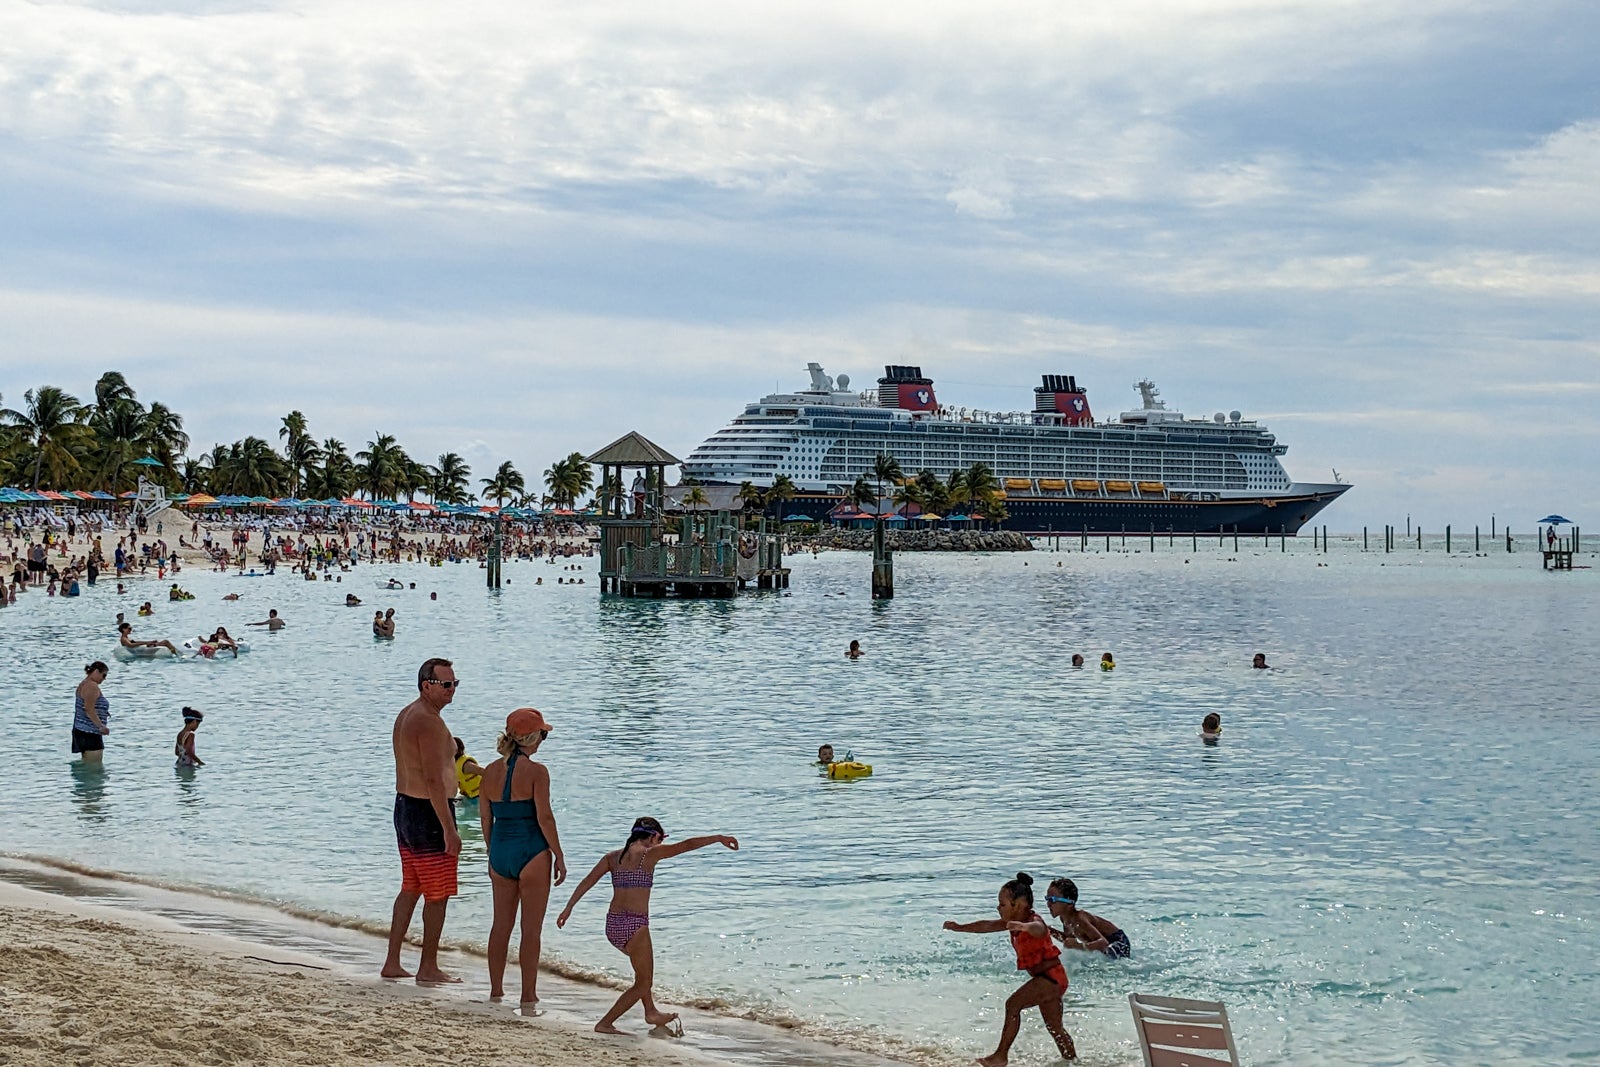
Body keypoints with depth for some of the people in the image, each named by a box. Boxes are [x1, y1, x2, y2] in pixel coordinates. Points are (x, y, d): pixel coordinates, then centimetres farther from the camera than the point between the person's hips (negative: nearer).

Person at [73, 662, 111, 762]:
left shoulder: (83, 685, 17)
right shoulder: (92, 686, -15)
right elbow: (89, 710, -24)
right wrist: (101, 726, -26)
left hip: (81, 730, 11)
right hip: (89, 733, -11)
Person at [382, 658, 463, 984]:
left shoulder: (406, 716, 14)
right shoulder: (429, 722, -18)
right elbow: (434, 780, -23)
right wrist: (449, 829, -22)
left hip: (405, 808, 10)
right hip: (429, 812, -10)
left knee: (410, 889, 16)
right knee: (437, 894, 0)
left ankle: (392, 963, 19)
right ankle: (428, 968, 6)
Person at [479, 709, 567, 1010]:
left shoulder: (490, 771, 5)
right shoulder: (536, 771, -12)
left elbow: (485, 818, 10)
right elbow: (544, 818, -14)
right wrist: (559, 857, -5)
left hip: (500, 851, 6)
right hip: (532, 852, -6)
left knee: (501, 925, 15)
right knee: (531, 929, 1)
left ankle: (496, 992, 20)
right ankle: (528, 997, 3)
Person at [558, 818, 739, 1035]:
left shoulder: (612, 857, 12)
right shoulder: (650, 853, -2)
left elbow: (587, 882, 7)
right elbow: (686, 845, -4)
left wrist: (569, 908, 9)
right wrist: (718, 838, 1)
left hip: (612, 925, 7)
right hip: (635, 925, -7)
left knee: (643, 965, 33)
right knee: (644, 982, 8)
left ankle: (651, 1012, 36)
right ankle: (605, 1024, 2)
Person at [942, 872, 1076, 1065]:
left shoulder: (1034, 921, -20)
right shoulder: (1014, 922, 8)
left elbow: (1037, 928, -46)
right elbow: (987, 926, 20)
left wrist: (1023, 926, -68)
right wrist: (960, 928, 24)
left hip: (1051, 976, -11)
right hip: (1047, 979, 11)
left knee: (1013, 1003, -24)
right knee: (1054, 1027, 20)